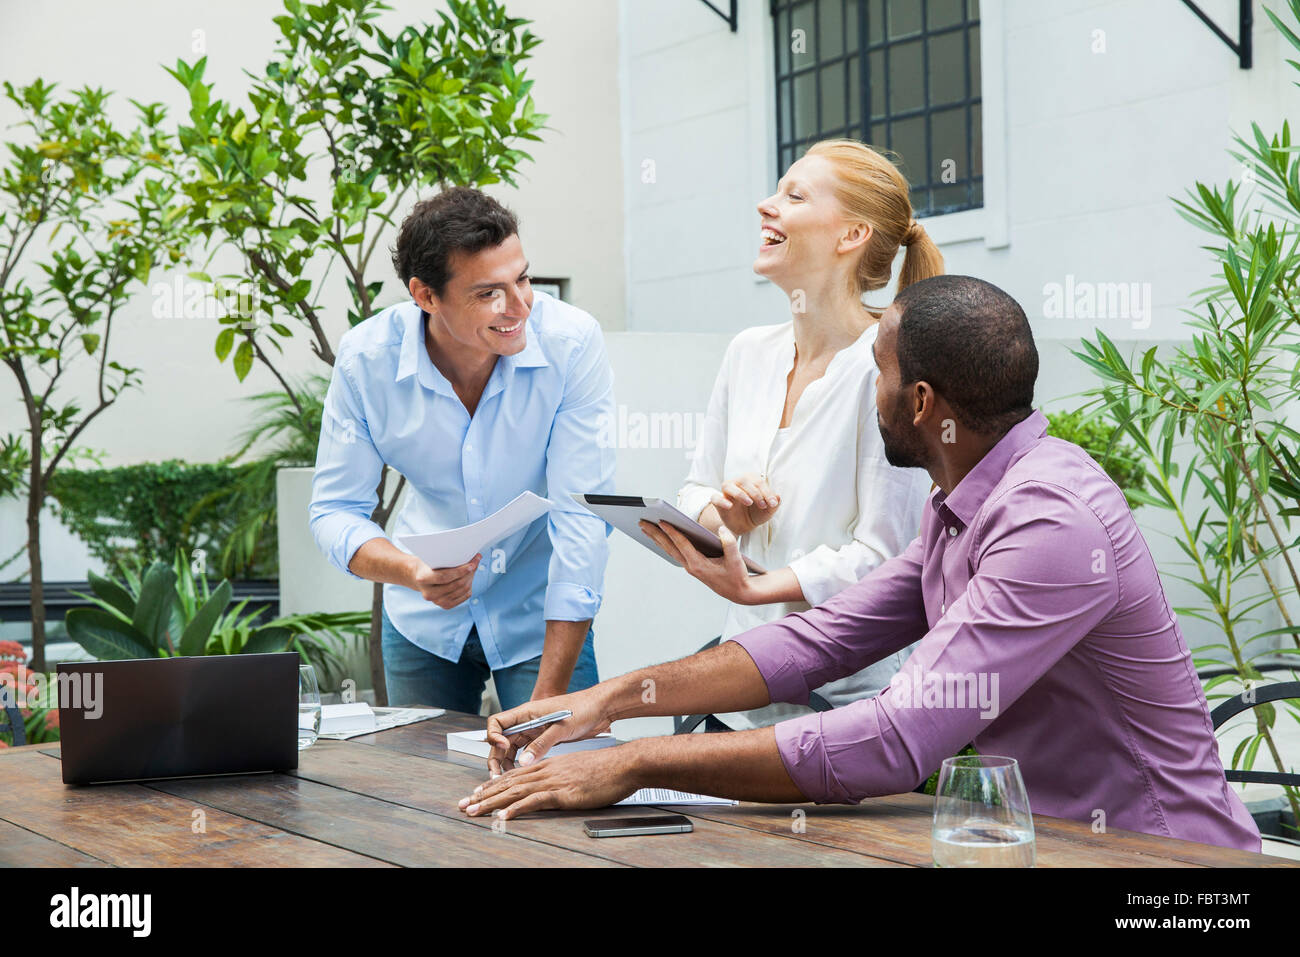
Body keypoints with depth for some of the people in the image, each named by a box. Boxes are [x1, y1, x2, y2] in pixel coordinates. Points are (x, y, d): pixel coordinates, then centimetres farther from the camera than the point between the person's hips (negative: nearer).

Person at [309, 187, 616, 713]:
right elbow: (335, 508, -10)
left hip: (541, 613, -2)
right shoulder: (366, 359, -18)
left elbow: (581, 516, -24)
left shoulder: (572, 343, -24)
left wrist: (548, 697, -26)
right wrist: (412, 573, -34)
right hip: (423, 620, 2)